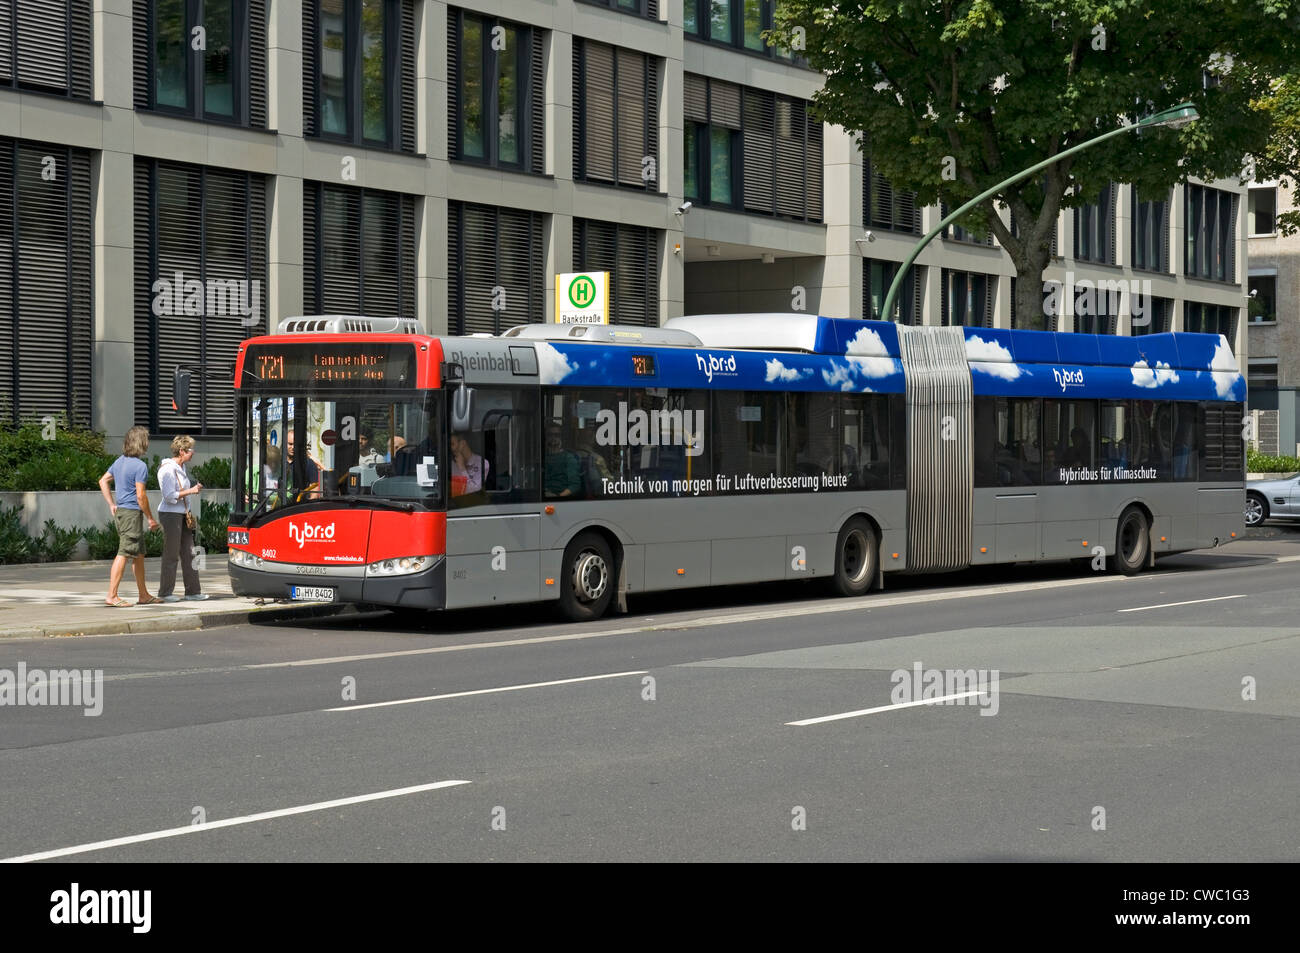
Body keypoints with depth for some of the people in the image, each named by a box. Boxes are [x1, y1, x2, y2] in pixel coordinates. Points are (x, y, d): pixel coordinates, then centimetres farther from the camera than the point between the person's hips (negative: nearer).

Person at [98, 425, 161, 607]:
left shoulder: (120, 461, 11)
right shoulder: (140, 466, -16)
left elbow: (103, 481, 19)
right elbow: (140, 496, -18)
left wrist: (111, 504, 17)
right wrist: (150, 518, -9)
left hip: (120, 511, 10)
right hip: (132, 512, -9)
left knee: (139, 554, 15)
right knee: (124, 554, -9)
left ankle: (144, 595, 21)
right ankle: (112, 596, -10)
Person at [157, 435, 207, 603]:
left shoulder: (182, 467, 14)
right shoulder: (168, 469, -14)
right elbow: (170, 496, -20)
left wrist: (195, 487, 14)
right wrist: (190, 491, -17)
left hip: (183, 514, 9)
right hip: (170, 515, -9)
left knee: (189, 553, 8)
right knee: (171, 555, -4)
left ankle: (193, 591, 11)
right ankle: (165, 593, 4)